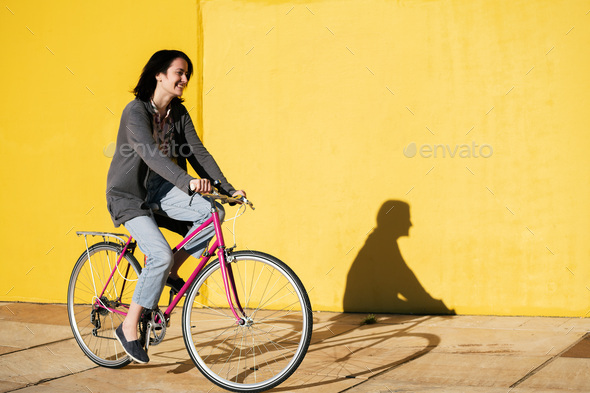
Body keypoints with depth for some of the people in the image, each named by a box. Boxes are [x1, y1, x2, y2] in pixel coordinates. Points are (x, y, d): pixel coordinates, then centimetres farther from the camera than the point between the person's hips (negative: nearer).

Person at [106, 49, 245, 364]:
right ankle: (129, 326, -6)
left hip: (160, 189, 6)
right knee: (160, 255, -22)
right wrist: (187, 182, -46)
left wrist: (228, 188, -12)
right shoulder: (136, 111, -18)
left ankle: (170, 272, 1)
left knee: (212, 212, -18)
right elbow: (151, 154, -32)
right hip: (130, 195, -6)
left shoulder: (179, 113, 3)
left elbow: (198, 153, -1)